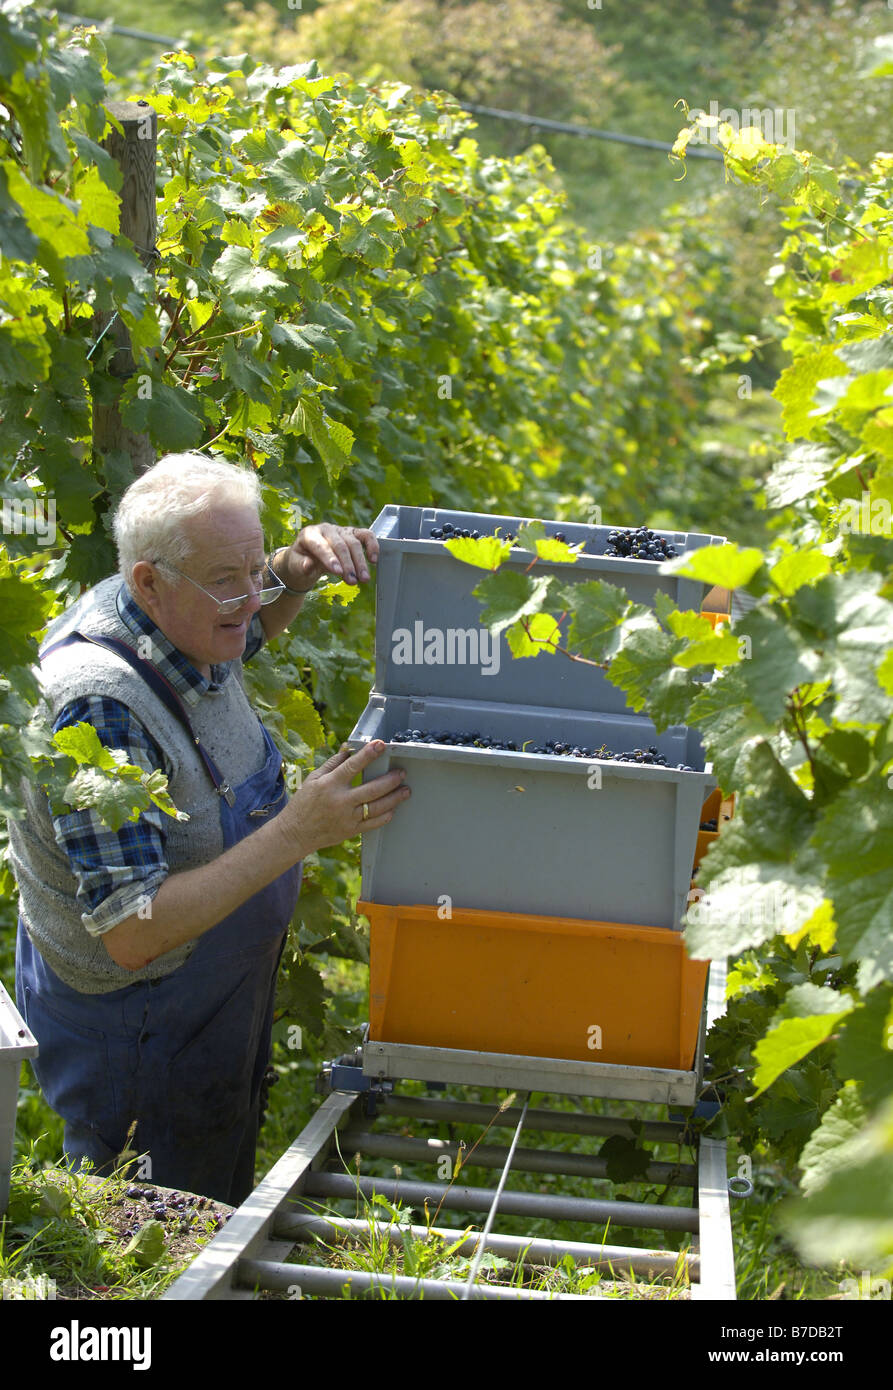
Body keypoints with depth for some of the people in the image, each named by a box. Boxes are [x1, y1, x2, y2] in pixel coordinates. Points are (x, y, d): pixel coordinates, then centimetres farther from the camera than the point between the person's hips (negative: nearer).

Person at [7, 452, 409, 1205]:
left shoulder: (182, 626, -9)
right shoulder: (99, 705, -34)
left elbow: (254, 623, 20)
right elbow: (133, 936, -36)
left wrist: (298, 569, -5)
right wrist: (299, 832, -38)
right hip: (134, 1026, -8)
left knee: (223, 1218, 25)